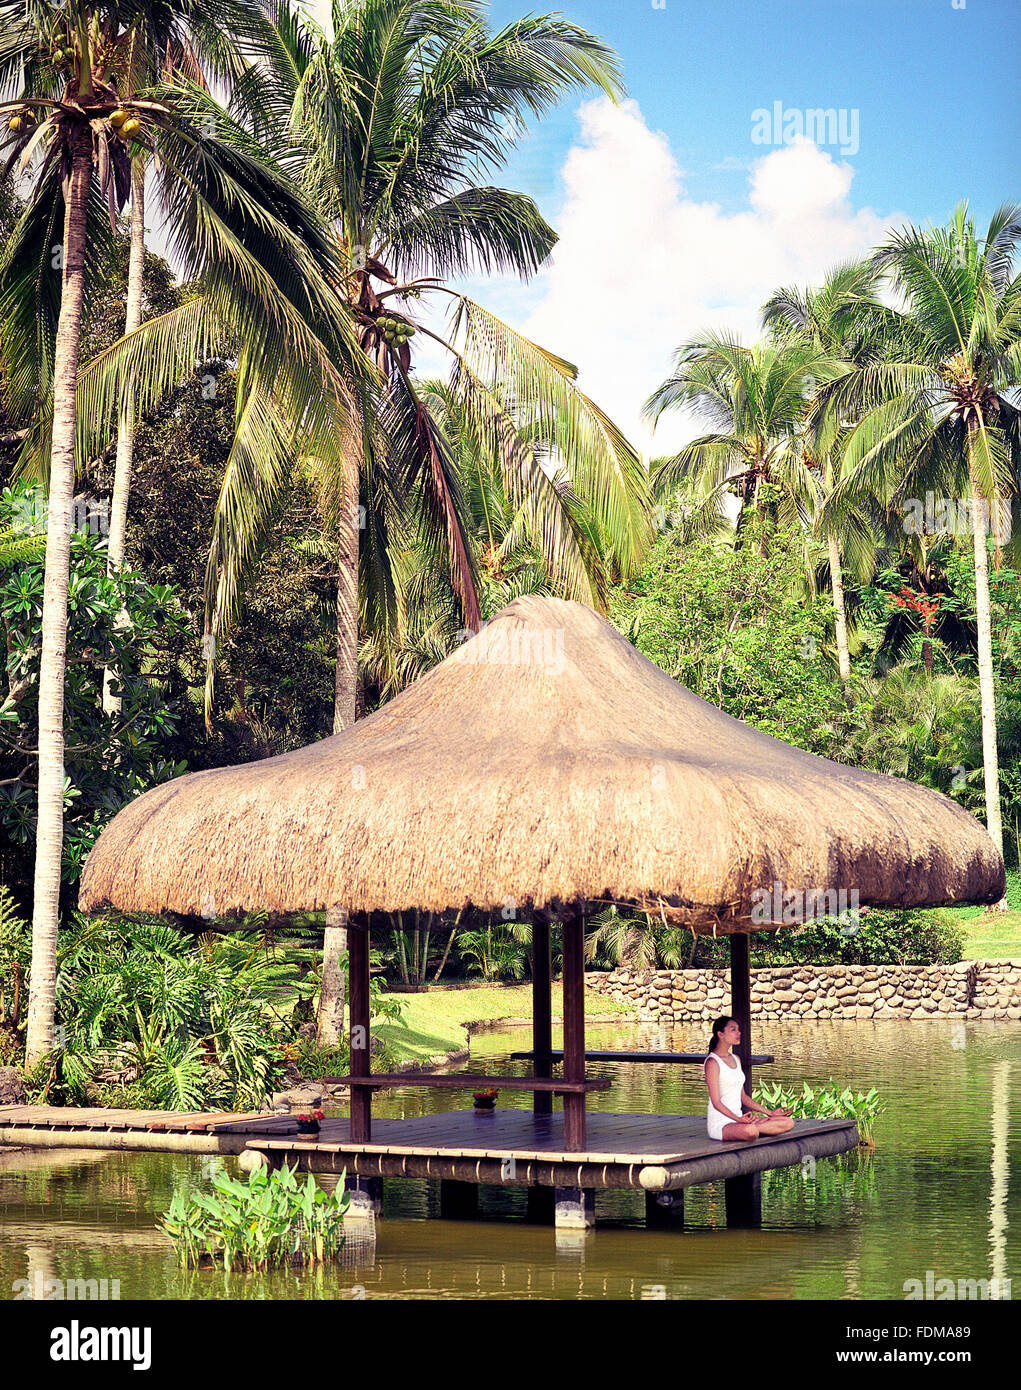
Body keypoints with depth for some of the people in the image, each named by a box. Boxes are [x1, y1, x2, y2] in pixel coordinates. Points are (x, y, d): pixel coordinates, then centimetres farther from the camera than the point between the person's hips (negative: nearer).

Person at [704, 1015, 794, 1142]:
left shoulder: (735, 1059, 17)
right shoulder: (713, 1062, -10)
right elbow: (716, 1102, -16)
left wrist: (770, 1113, 15)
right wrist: (739, 1119, -29)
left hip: (737, 1119, 9)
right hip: (719, 1124, -9)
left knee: (788, 1123, -6)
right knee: (750, 1131, -42)